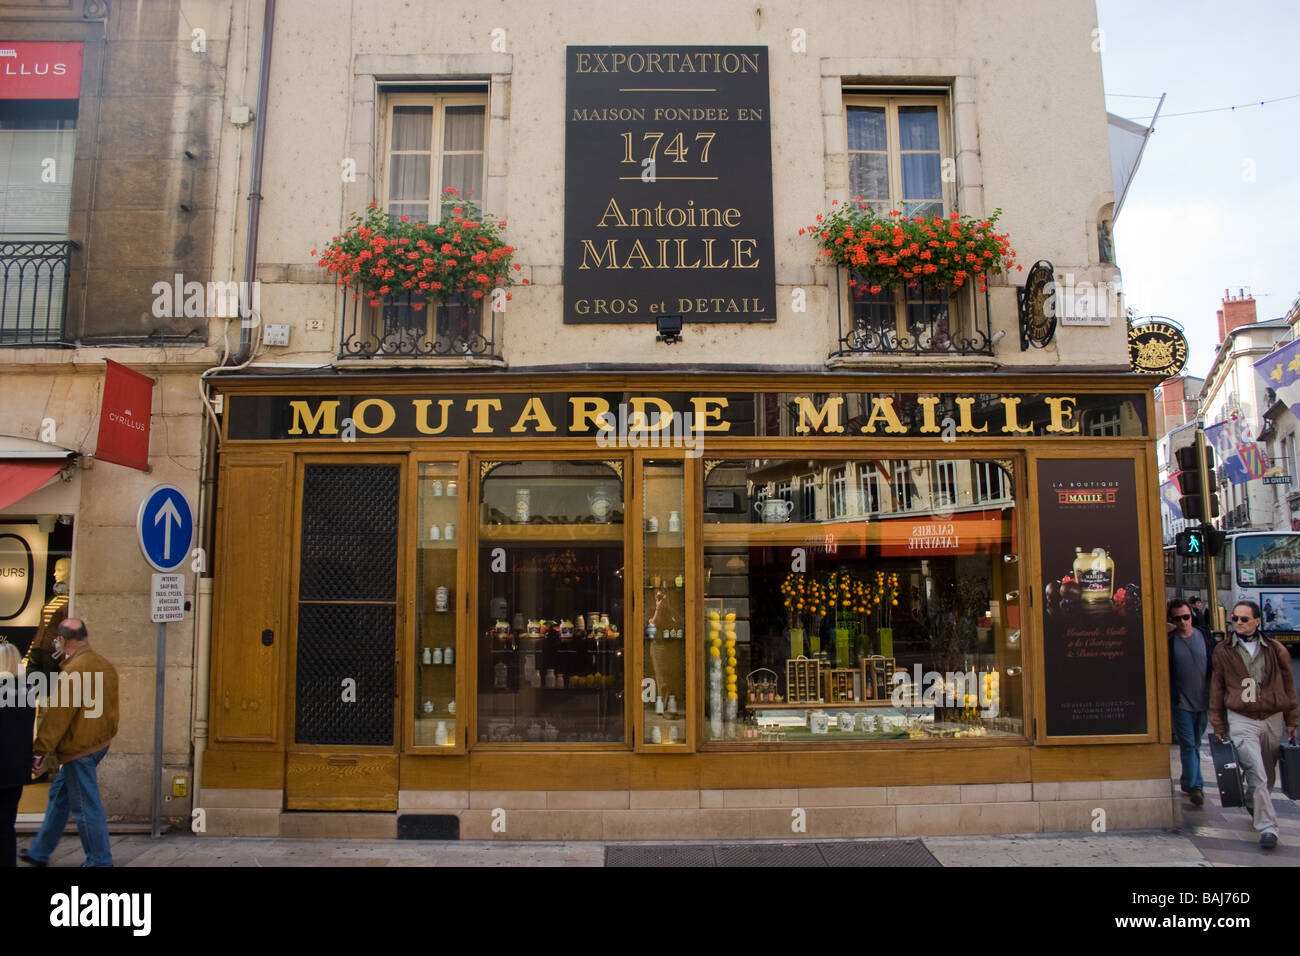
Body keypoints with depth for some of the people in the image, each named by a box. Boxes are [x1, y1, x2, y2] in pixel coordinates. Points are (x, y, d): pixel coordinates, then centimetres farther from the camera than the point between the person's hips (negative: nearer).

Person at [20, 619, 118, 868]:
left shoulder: (72, 672, -21)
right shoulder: (104, 665, 5)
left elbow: (57, 715, -19)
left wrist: (40, 751, -13)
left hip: (79, 747, -9)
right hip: (99, 742, 9)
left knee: (86, 807, 1)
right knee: (59, 795, 22)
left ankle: (100, 862, 9)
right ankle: (39, 852, 35)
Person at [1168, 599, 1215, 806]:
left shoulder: (1204, 636, 2)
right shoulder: (1168, 641, -6)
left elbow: (1214, 666, 8)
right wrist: (1168, 695, -8)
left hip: (1202, 701, 3)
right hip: (1181, 703, -3)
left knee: (1195, 744, 14)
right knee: (1188, 745, -5)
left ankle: (1187, 781, 28)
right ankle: (1195, 786, -2)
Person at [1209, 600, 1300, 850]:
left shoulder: (1275, 649, 4)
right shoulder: (1223, 651, 1)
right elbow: (1216, 689, 5)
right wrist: (1218, 725, 5)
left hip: (1273, 719, 2)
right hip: (1242, 720, -2)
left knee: (1267, 774, 14)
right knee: (1257, 775, -11)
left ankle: (1254, 806, 40)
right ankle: (1267, 828, -9)